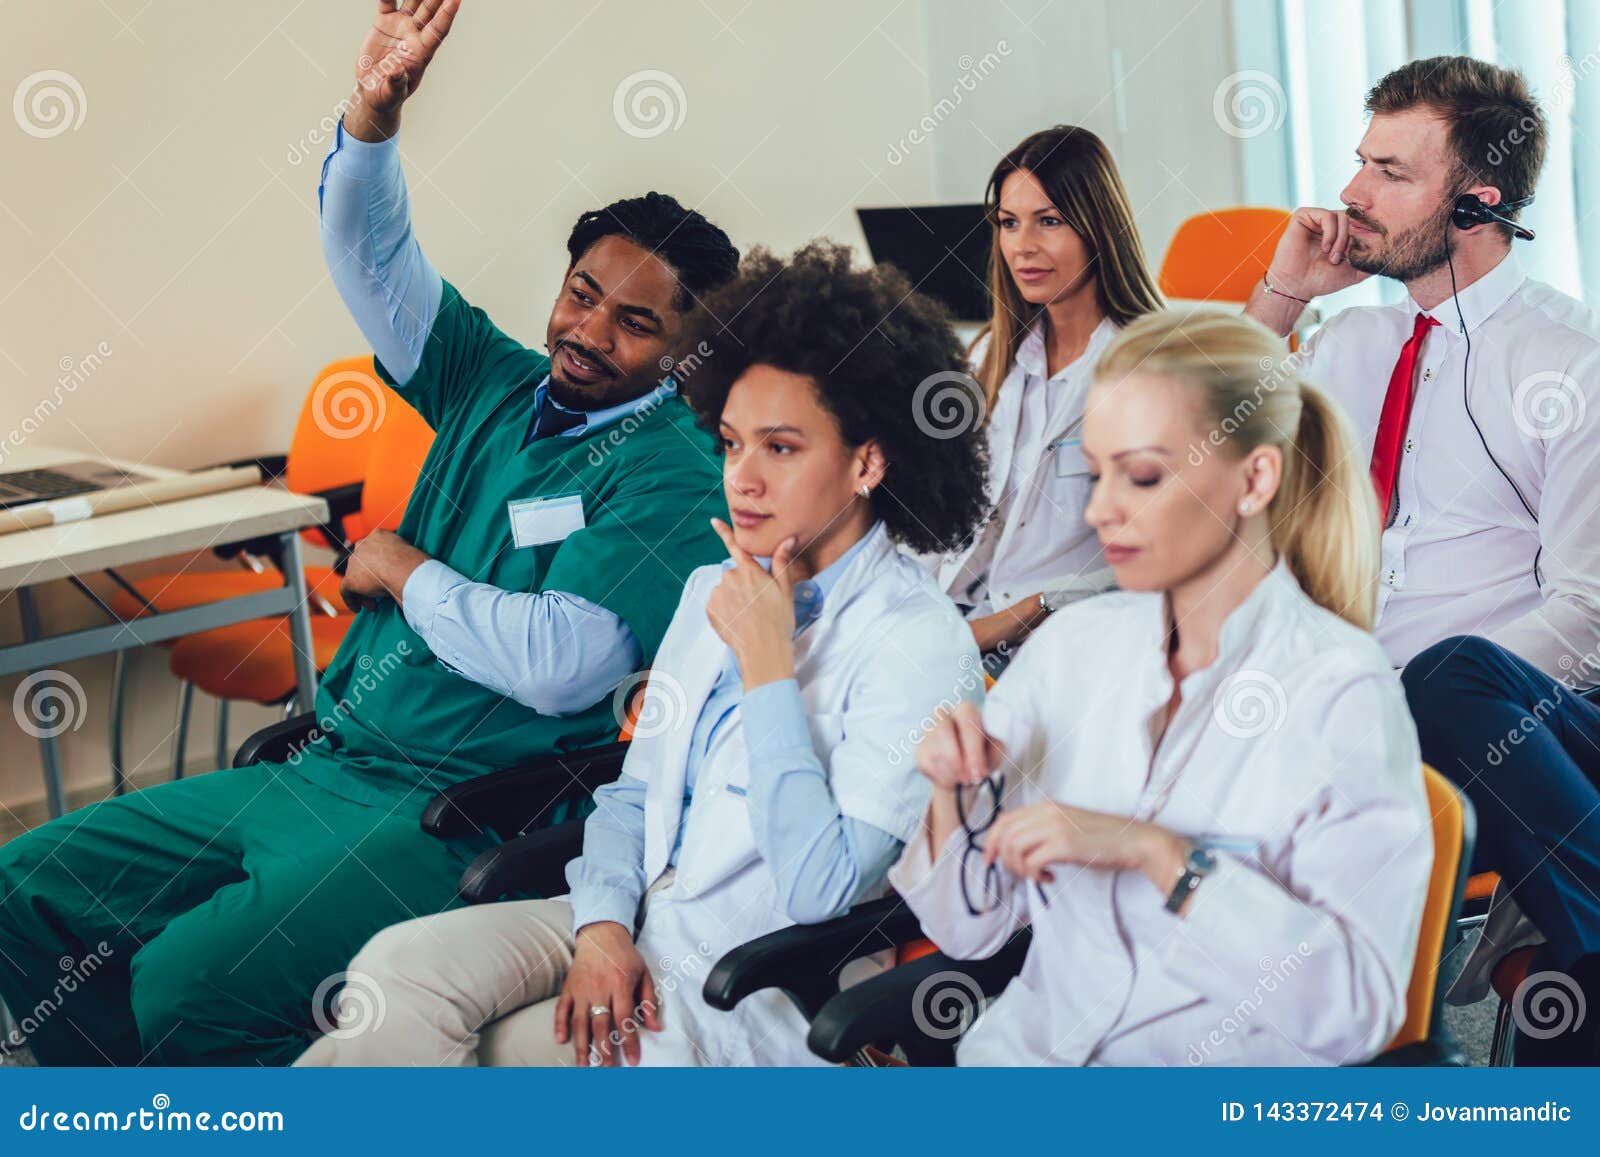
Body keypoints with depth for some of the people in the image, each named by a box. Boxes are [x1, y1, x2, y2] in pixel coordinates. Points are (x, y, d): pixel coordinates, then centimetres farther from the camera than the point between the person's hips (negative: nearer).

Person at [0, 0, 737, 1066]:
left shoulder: (673, 476, -12)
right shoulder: (498, 386, 11)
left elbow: (558, 664, -24)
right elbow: (374, 256, 12)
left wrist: (407, 573, -8)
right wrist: (375, 113, -7)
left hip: (447, 818, -8)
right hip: (325, 768, 9)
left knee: (171, 997, -27)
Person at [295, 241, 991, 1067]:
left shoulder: (919, 643, -12)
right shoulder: (711, 592, 14)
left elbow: (820, 891, -18)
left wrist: (768, 667, -17)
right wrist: (601, 925, -4)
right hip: (638, 923, 7)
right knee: (399, 969, -20)